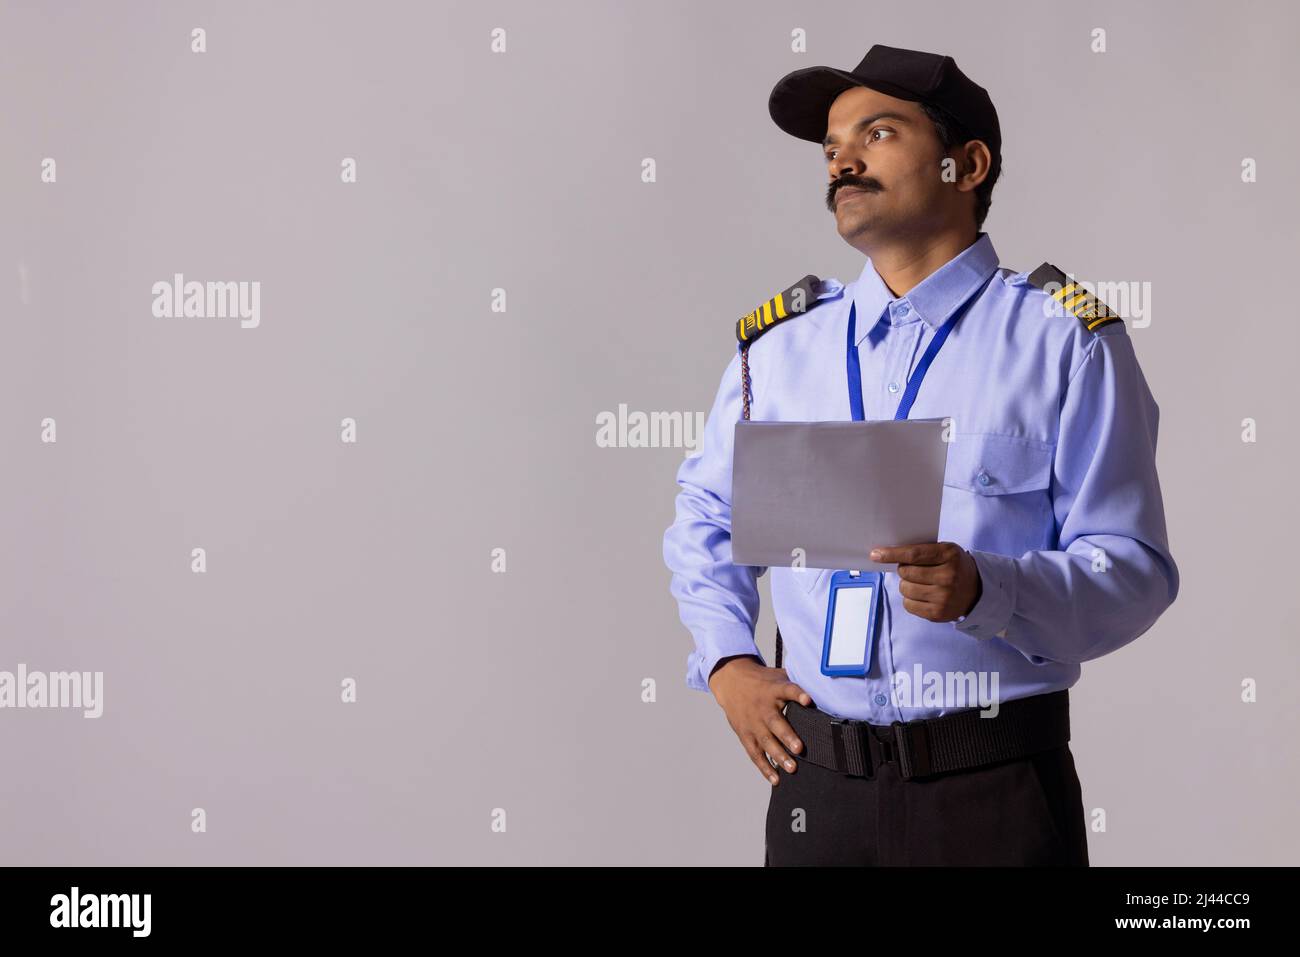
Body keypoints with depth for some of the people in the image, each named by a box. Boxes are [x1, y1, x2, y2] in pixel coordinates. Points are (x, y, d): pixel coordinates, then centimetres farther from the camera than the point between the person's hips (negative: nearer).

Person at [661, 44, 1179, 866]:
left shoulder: (1067, 341, -2)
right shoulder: (780, 344, 8)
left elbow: (1133, 571, -7)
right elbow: (706, 517, 21)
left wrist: (983, 590, -24)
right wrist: (726, 662, 7)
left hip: (998, 795, -3)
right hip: (817, 788, 3)